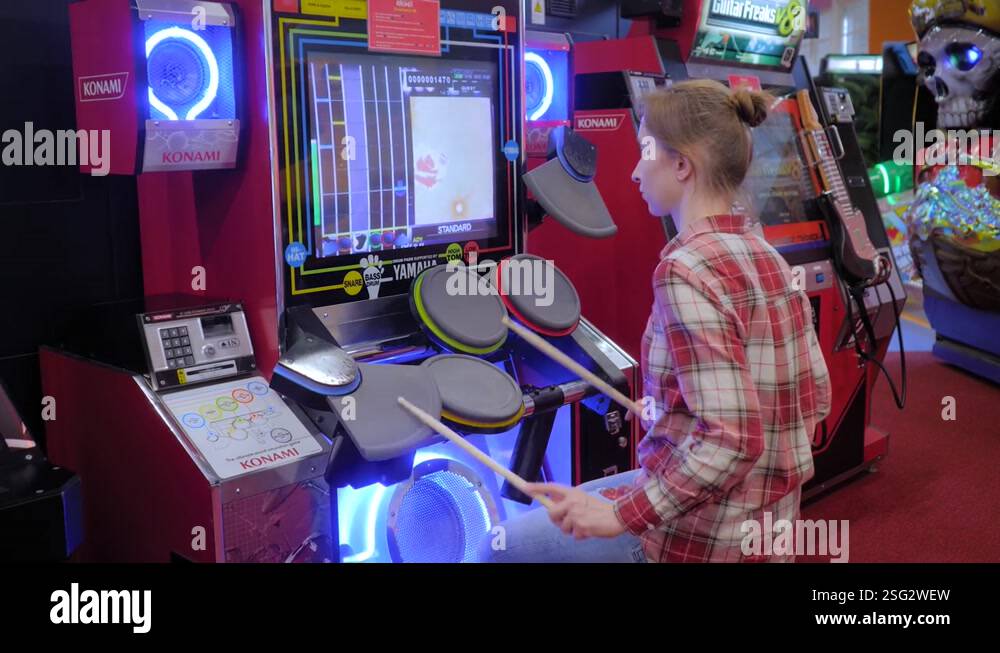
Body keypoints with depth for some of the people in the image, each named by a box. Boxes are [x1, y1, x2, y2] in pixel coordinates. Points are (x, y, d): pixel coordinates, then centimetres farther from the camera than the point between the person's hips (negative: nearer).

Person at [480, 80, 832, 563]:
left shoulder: (687, 269, -23)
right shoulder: (766, 257, 3)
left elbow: (730, 440, -29)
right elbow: (814, 399, 9)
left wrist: (623, 514, -21)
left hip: (700, 536, -8)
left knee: (504, 546, 11)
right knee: (564, 510, 28)